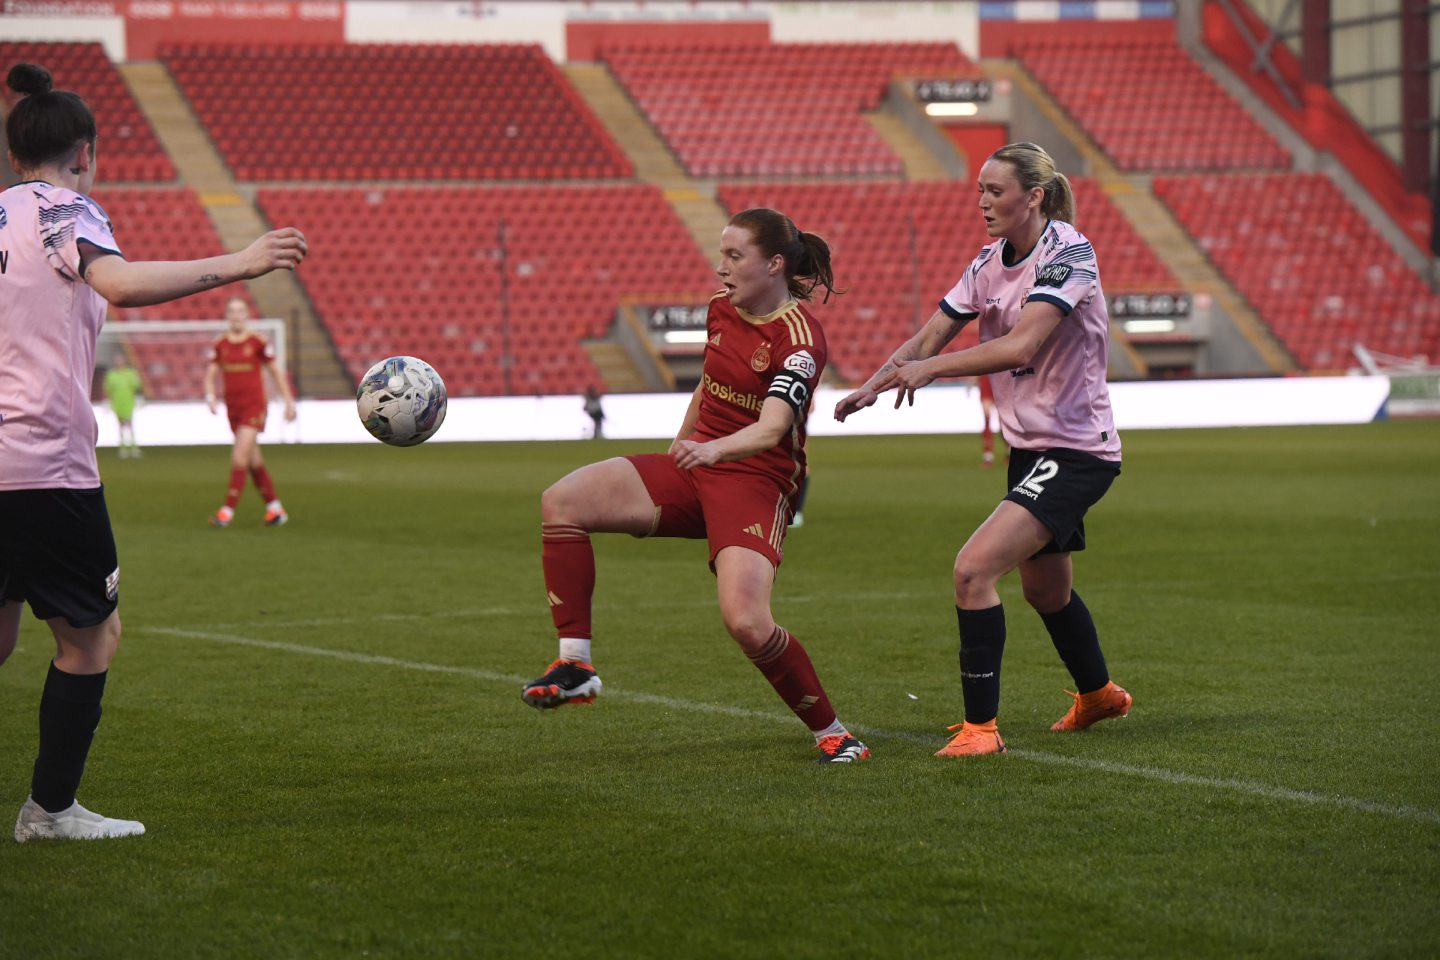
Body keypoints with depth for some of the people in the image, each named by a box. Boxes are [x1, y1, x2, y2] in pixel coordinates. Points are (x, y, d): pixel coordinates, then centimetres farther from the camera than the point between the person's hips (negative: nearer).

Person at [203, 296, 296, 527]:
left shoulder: (259, 342, -4)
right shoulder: (220, 345, 6)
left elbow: (275, 372, 3)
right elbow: (210, 375, 9)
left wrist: (289, 402, 3)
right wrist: (211, 397, -9)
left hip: (254, 406, -5)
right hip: (233, 407, 5)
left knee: (239, 456, -15)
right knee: (253, 461, 10)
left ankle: (227, 510, -15)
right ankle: (275, 507, 21)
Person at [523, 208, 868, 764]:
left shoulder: (798, 337, -15)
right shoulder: (722, 309, 7)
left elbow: (771, 429, -30)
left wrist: (714, 448, -48)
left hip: (756, 482, -7)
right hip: (694, 468, 7)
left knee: (746, 622, -27)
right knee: (562, 503, -13)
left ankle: (832, 733, -4)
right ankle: (575, 666, -10)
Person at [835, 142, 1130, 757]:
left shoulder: (1068, 253, -19)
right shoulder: (990, 263, 5)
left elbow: (1020, 346, -31)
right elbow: (928, 338, 5)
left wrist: (930, 368, -33)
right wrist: (872, 387, -10)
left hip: (1077, 450, -9)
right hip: (1030, 447, 9)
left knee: (973, 569, -20)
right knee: (1044, 590, 24)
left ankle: (980, 727, -14)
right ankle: (1098, 694, 49)